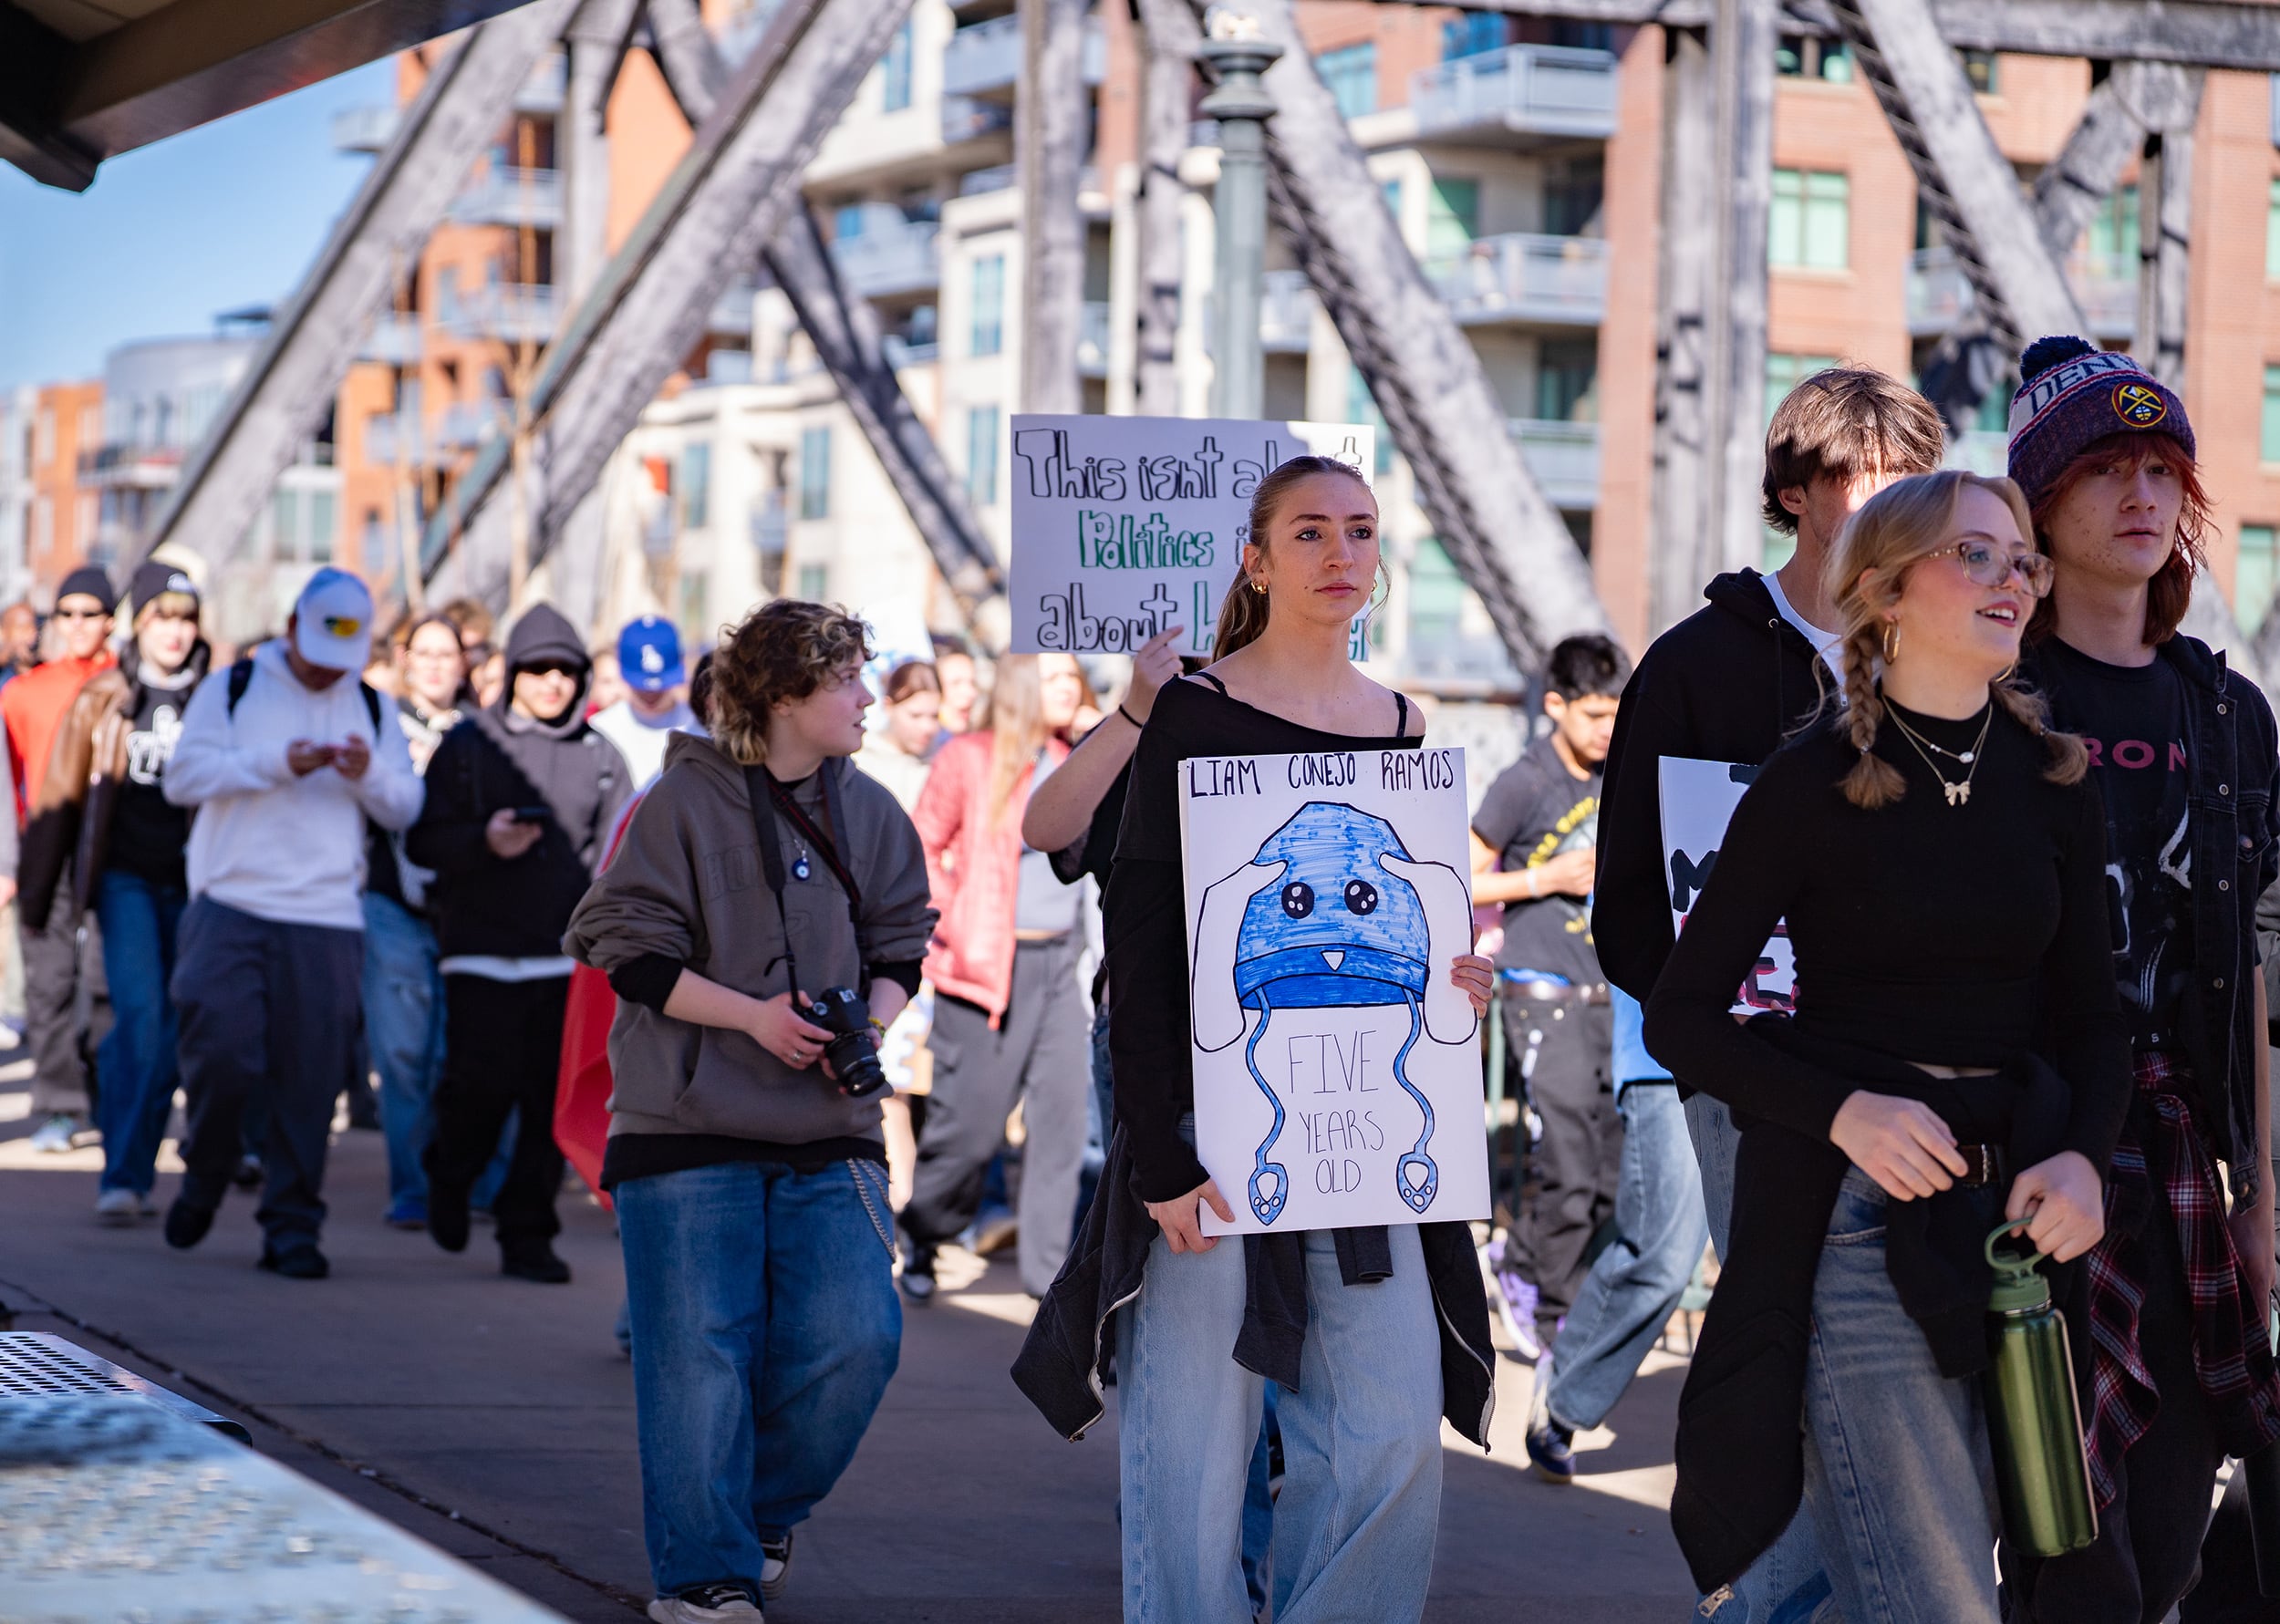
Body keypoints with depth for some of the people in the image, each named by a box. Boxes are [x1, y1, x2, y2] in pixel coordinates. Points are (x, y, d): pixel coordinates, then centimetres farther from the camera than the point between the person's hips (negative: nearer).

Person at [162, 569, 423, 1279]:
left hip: (328, 920, 2)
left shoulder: (373, 708, 16)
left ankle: (291, 1224, 6)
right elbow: (183, 775, -3)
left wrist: (370, 775, -9)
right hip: (231, 907, -2)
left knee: (310, 1076, -2)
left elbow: (405, 809, 13)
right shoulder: (233, 688, 7)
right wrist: (276, 764, -12)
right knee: (221, 1052, -12)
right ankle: (204, 1175, 16)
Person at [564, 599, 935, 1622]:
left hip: (829, 1136, 4)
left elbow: (899, 951, 16)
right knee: (700, 1360, -4)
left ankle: (764, 1518, 18)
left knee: (855, 1341, -7)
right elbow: (629, 949, -5)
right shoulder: (685, 802, -4)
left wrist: (868, 1025, -5)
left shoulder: (870, 815, 9)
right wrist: (752, 1015, -14)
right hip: (689, 1130, -4)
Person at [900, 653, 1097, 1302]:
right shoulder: (970, 759, -5)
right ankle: (922, 1241, 23)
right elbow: (921, 852, -2)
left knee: (1061, 1114, -2)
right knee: (969, 1122, 0)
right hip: (989, 967, -4)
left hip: (1061, 962, 4)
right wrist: (955, 929, -8)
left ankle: (1047, 1266, 5)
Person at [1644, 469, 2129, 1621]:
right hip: (1856, 1210, -5)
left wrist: (2083, 1155, -9)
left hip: (2014, 1203, 5)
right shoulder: (1813, 787, -4)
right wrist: (1844, 1109, -17)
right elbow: (1682, 1016, -2)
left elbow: (2086, 1009, 12)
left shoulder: (2054, 782, 9)